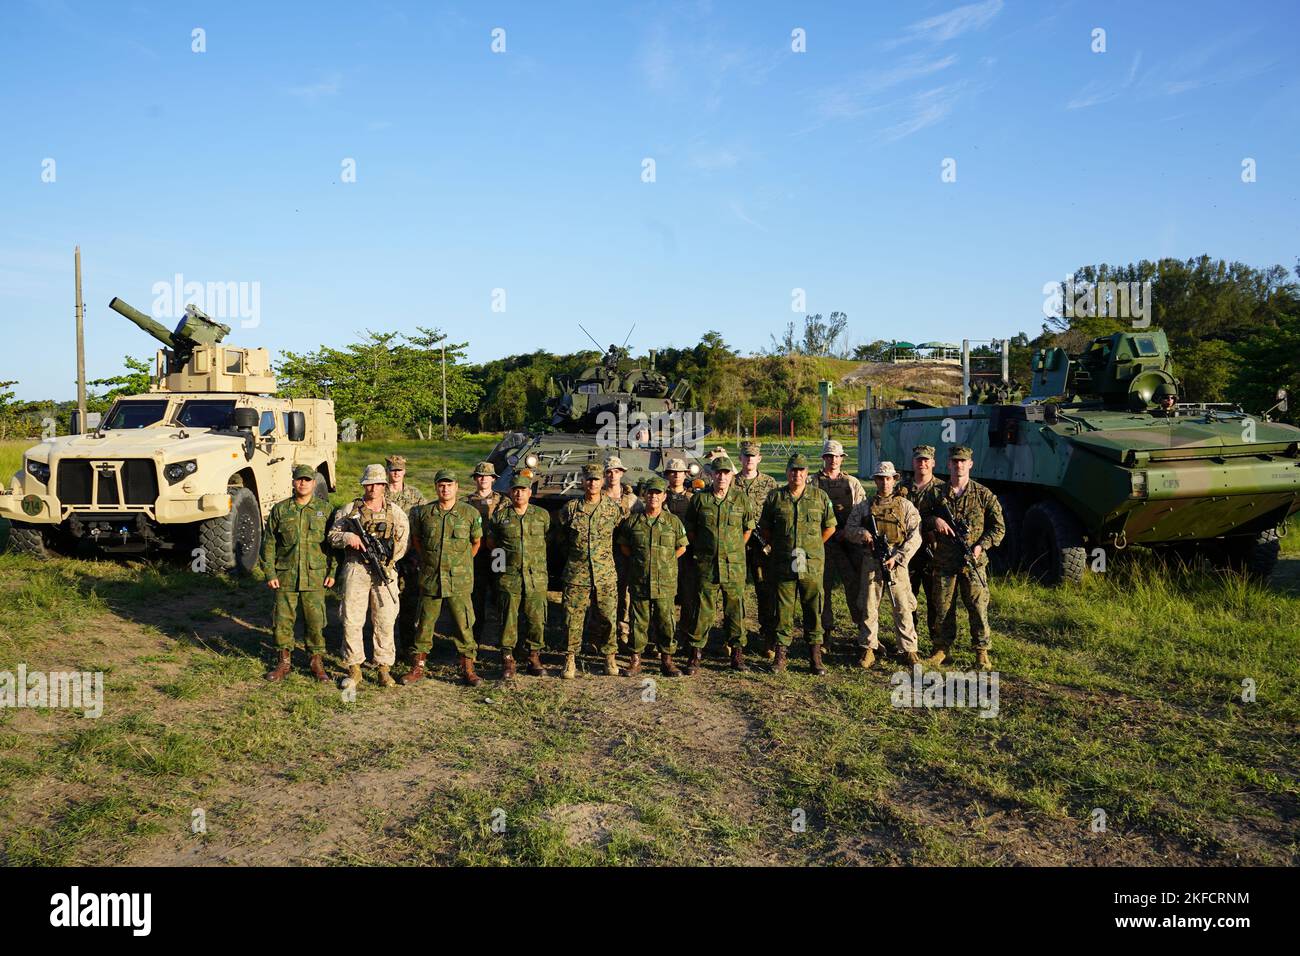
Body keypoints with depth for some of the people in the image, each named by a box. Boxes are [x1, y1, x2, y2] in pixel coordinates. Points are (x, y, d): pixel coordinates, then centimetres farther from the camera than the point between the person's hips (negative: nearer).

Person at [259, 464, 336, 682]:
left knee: (315, 620, 3)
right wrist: (269, 573, 0)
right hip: (285, 577, 1)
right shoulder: (280, 509, 4)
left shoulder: (324, 509, 4)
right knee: (283, 620, 6)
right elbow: (268, 543, 6)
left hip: (315, 577, -1)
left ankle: (316, 661, 16)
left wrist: (332, 572, -1)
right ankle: (283, 662, 19)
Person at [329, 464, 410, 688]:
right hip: (355, 570, -1)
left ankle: (383, 668, 11)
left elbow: (403, 542, 11)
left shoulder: (395, 513, 10)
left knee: (385, 621, 2)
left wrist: (387, 558, -1)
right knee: (352, 620, -1)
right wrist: (347, 537, -12)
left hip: (385, 572, 1)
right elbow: (332, 536, 8)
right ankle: (354, 669, 10)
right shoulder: (349, 509, 8)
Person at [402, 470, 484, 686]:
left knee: (463, 625, 0)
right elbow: (416, 538, 17)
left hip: (460, 581, -1)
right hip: (430, 579, 1)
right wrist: (428, 559, 14)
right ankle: (418, 668, 20)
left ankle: (467, 669, 11)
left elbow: (476, 541, 11)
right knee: (425, 624, 9)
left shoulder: (470, 513, -1)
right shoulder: (424, 512, 3)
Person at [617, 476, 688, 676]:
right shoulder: (632, 521, 3)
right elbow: (623, 546, 14)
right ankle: (635, 660, 14)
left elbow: (682, 547, 12)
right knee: (639, 620, 5)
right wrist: (637, 561, 6)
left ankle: (667, 660, 15)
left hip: (665, 583, 0)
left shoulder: (673, 521, 2)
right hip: (639, 582, 0)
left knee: (665, 620, 4)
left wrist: (664, 562, 5)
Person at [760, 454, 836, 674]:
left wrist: (813, 547, 10)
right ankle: (781, 654, 12)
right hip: (783, 565, 0)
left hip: (812, 565, 0)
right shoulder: (775, 497, 5)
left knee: (813, 610, 4)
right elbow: (765, 528, 13)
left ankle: (815, 656, 13)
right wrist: (777, 547, 8)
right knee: (783, 610, 4)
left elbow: (830, 526, 13)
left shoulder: (820, 497, 5)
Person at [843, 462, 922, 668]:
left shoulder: (905, 506, 6)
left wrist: (897, 558, -11)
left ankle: (909, 650, 11)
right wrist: (862, 534, -12)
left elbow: (915, 537, -1)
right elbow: (849, 530, 10)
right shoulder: (863, 507, 12)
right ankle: (868, 650, 13)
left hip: (897, 563, -1)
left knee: (902, 608, 1)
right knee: (869, 608, 4)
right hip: (870, 563, 2)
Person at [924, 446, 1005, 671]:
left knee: (978, 608, -1)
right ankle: (942, 650, 19)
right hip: (943, 562, 2)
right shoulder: (938, 494, 7)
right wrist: (934, 521, -8)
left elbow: (998, 527, 4)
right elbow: (921, 520, 14)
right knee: (943, 608, 7)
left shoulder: (983, 495, 2)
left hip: (973, 562, -2)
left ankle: (982, 653, 11)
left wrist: (981, 545, -11)